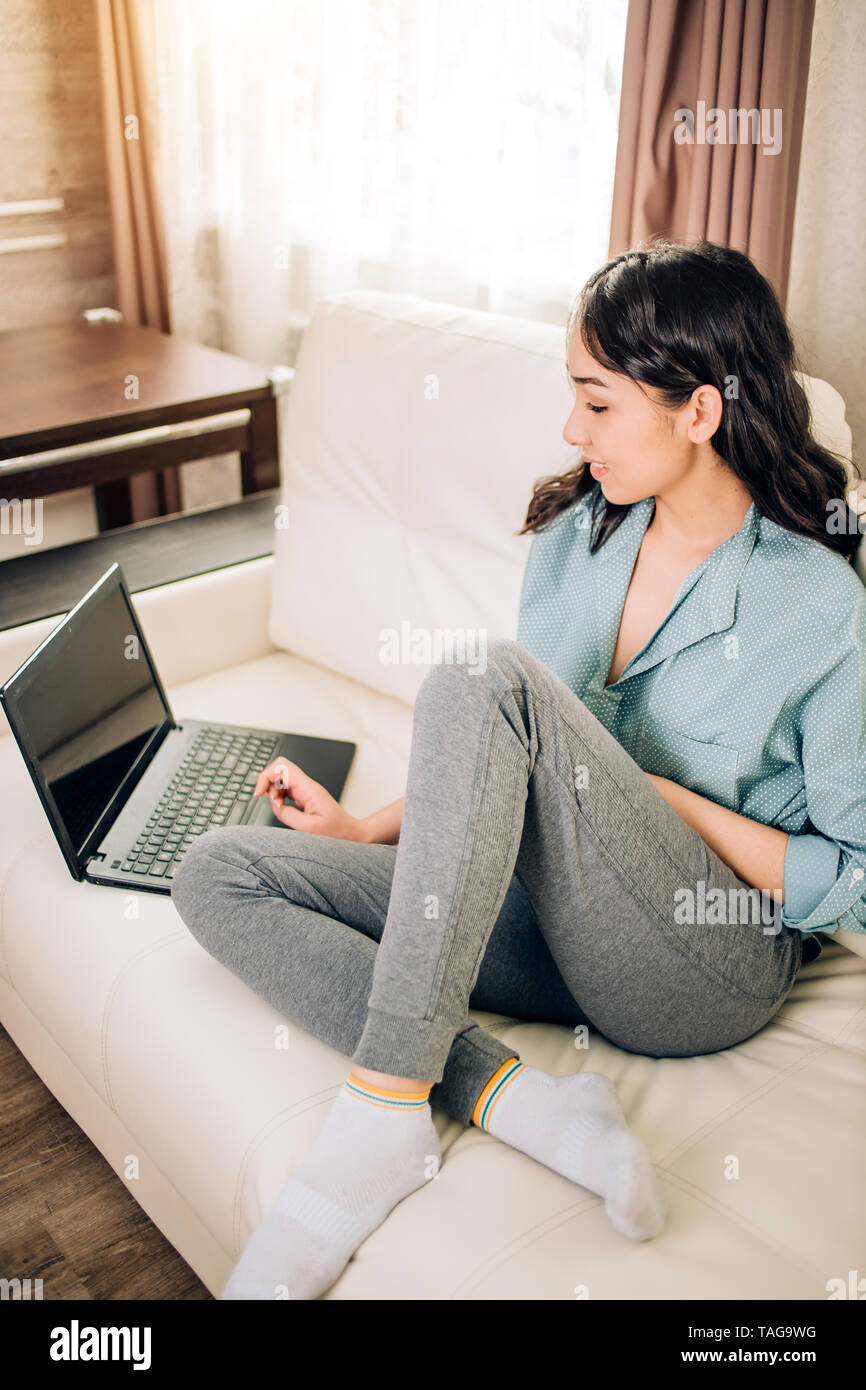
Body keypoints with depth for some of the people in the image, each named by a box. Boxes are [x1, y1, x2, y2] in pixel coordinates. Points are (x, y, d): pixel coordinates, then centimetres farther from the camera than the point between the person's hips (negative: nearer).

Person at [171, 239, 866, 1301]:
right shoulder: (573, 532, 7)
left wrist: (664, 798, -15)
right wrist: (368, 829, 9)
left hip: (712, 967, -6)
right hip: (548, 920, 7)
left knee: (480, 682, -30)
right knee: (218, 875, -9)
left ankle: (383, 1106, -27)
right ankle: (516, 1099, -23)